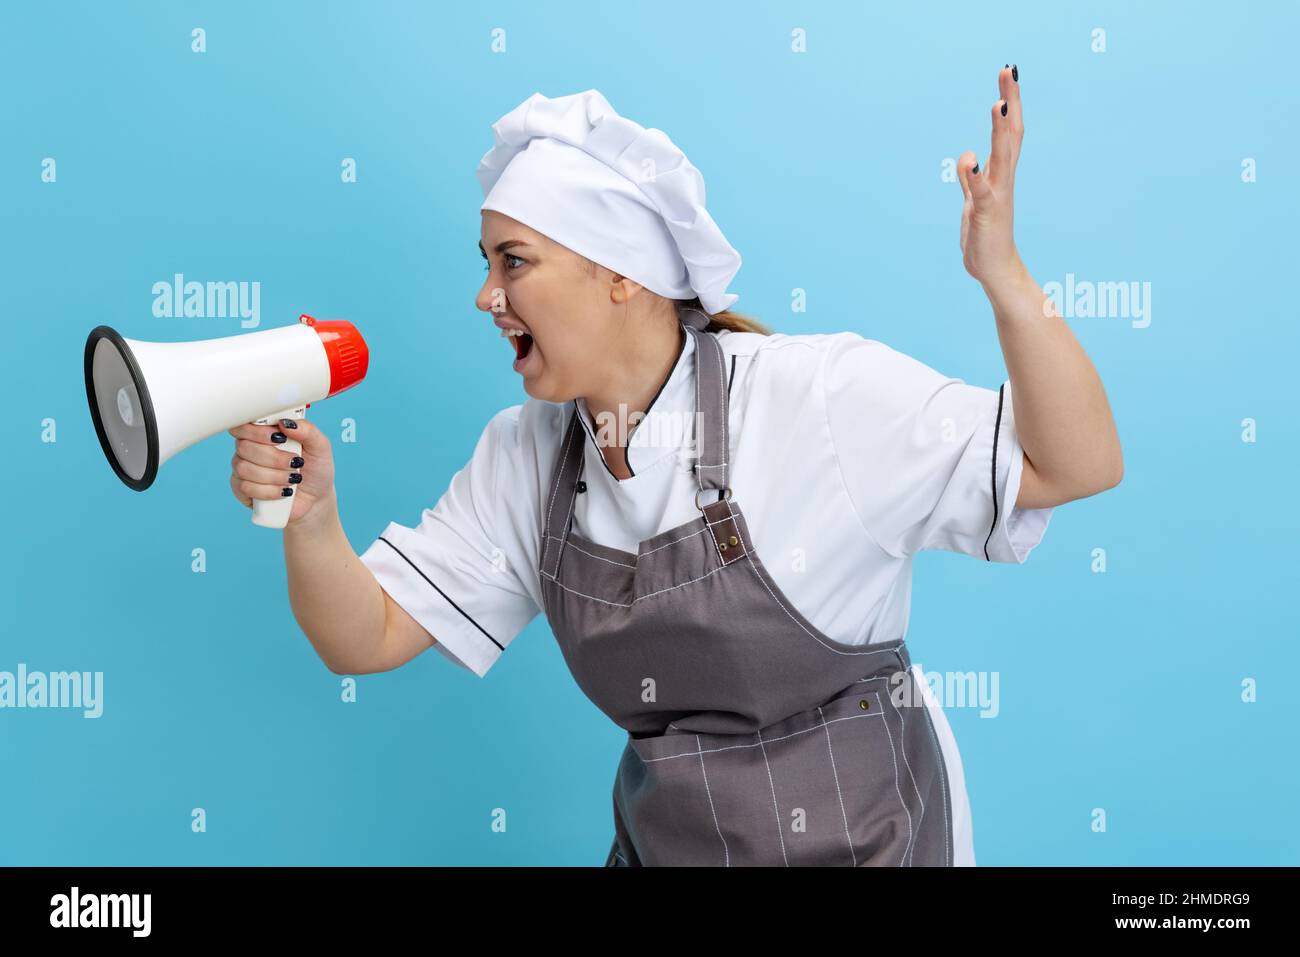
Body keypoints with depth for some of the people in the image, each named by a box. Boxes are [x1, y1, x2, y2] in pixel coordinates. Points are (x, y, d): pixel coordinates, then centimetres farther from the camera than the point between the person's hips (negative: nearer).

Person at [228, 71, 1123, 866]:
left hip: (860, 834, -4)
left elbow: (1079, 466, -20)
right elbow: (369, 639, -3)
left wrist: (1004, 277, -34)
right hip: (662, 837, 5)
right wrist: (310, 519, -23)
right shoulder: (524, 458, -4)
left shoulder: (824, 394, -19)